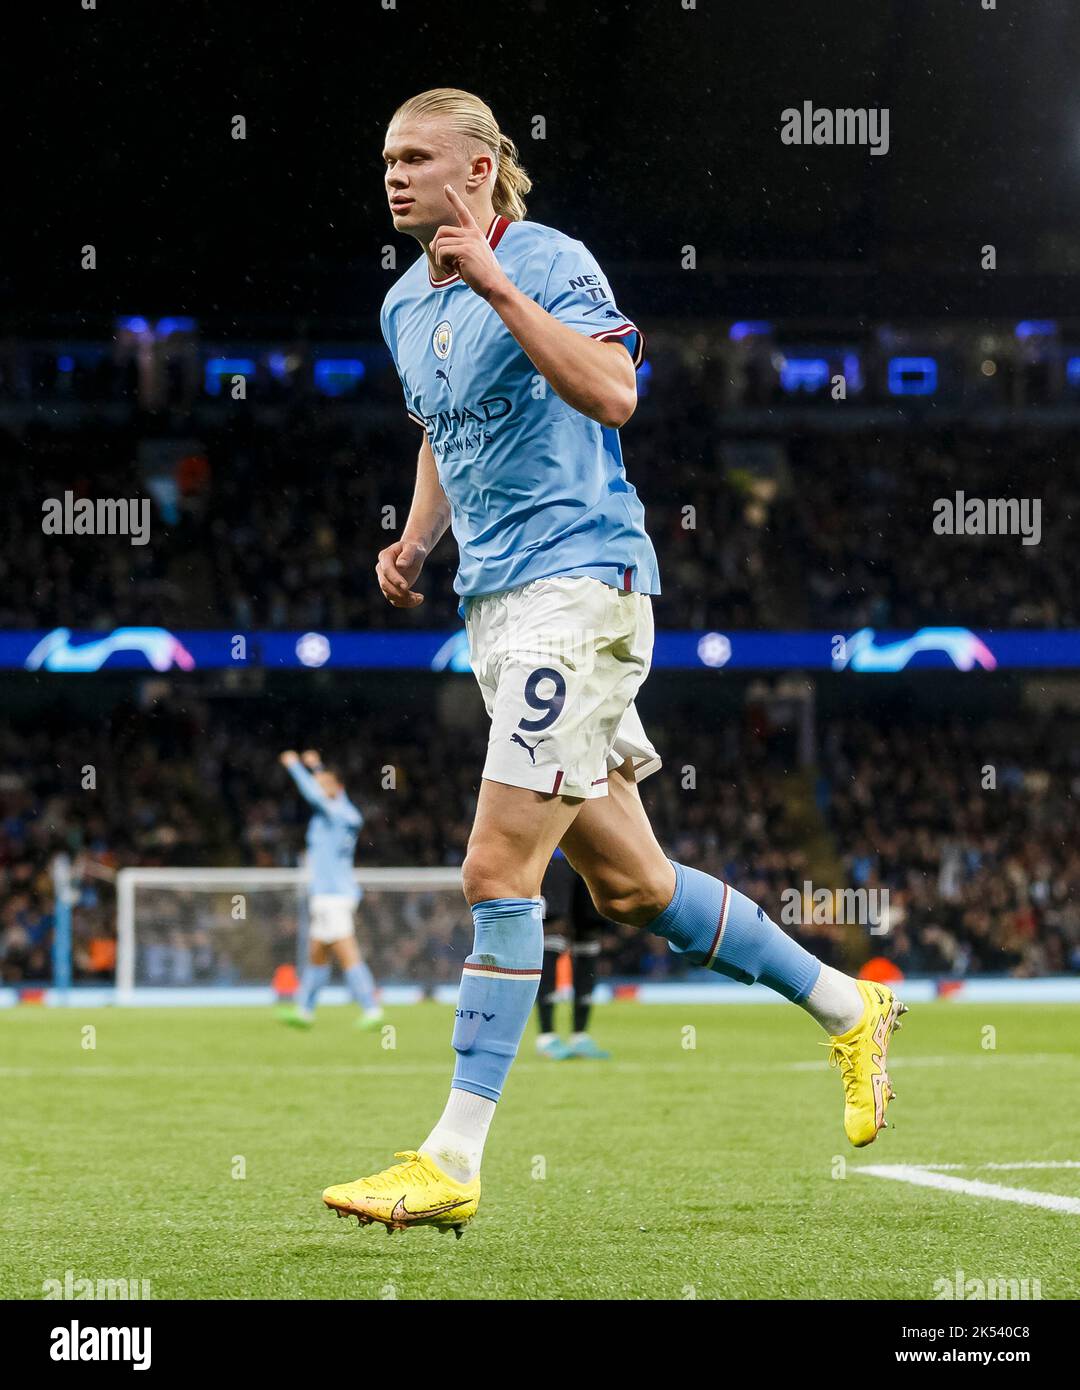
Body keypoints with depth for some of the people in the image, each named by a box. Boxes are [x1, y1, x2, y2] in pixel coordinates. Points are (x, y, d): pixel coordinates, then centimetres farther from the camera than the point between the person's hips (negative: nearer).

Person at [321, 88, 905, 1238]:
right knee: (629, 886, 11)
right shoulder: (405, 305, 14)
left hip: (577, 582, -9)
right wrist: (414, 543, 13)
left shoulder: (548, 262, -11)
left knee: (497, 871, -14)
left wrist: (497, 284, -31)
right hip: (495, 604, 9)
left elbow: (611, 394, -28)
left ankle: (452, 1163, -13)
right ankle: (846, 1008, 27)